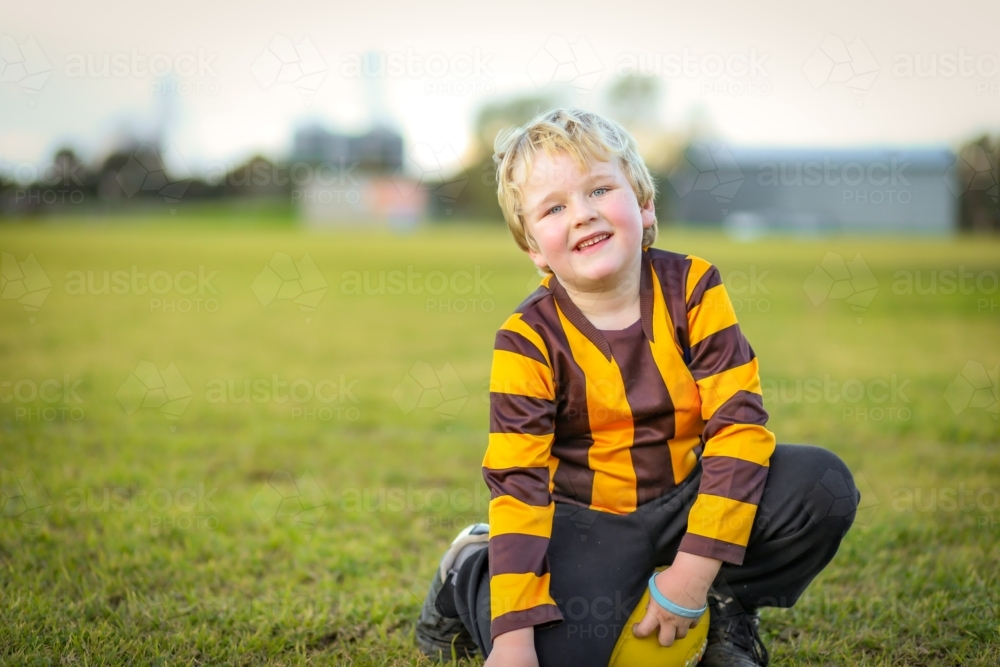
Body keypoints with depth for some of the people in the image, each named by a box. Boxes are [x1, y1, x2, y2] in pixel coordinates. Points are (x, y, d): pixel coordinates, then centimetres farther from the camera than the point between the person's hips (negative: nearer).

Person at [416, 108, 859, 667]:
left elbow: (737, 421, -15)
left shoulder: (693, 288, -12)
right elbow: (518, 485, -17)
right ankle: (471, 573, 11)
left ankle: (731, 606, 7)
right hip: (588, 520, -2)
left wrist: (695, 569, -21)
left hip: (686, 497, 2)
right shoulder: (528, 341, -15)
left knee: (825, 485, -20)